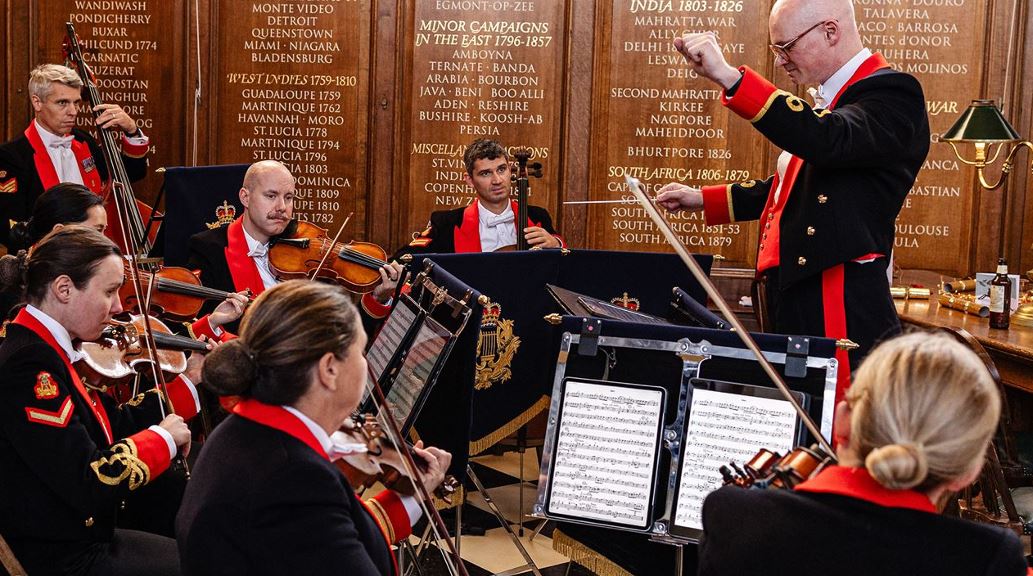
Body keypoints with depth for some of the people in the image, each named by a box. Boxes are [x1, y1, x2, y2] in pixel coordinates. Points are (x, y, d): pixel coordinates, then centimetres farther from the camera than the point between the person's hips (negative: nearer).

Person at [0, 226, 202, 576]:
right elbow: (93, 486, -29)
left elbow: (113, 427, 10)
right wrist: (164, 437, -15)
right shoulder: (30, 366, -24)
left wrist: (190, 379, 9)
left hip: (85, 540, 9)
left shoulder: (49, 352, 5)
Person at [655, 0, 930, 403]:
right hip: (795, 309, 9)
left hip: (843, 317, -9)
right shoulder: (831, 101, 20)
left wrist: (728, 77, -33)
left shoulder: (891, 93, -10)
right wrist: (702, 199, 26)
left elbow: (825, 141, -30)